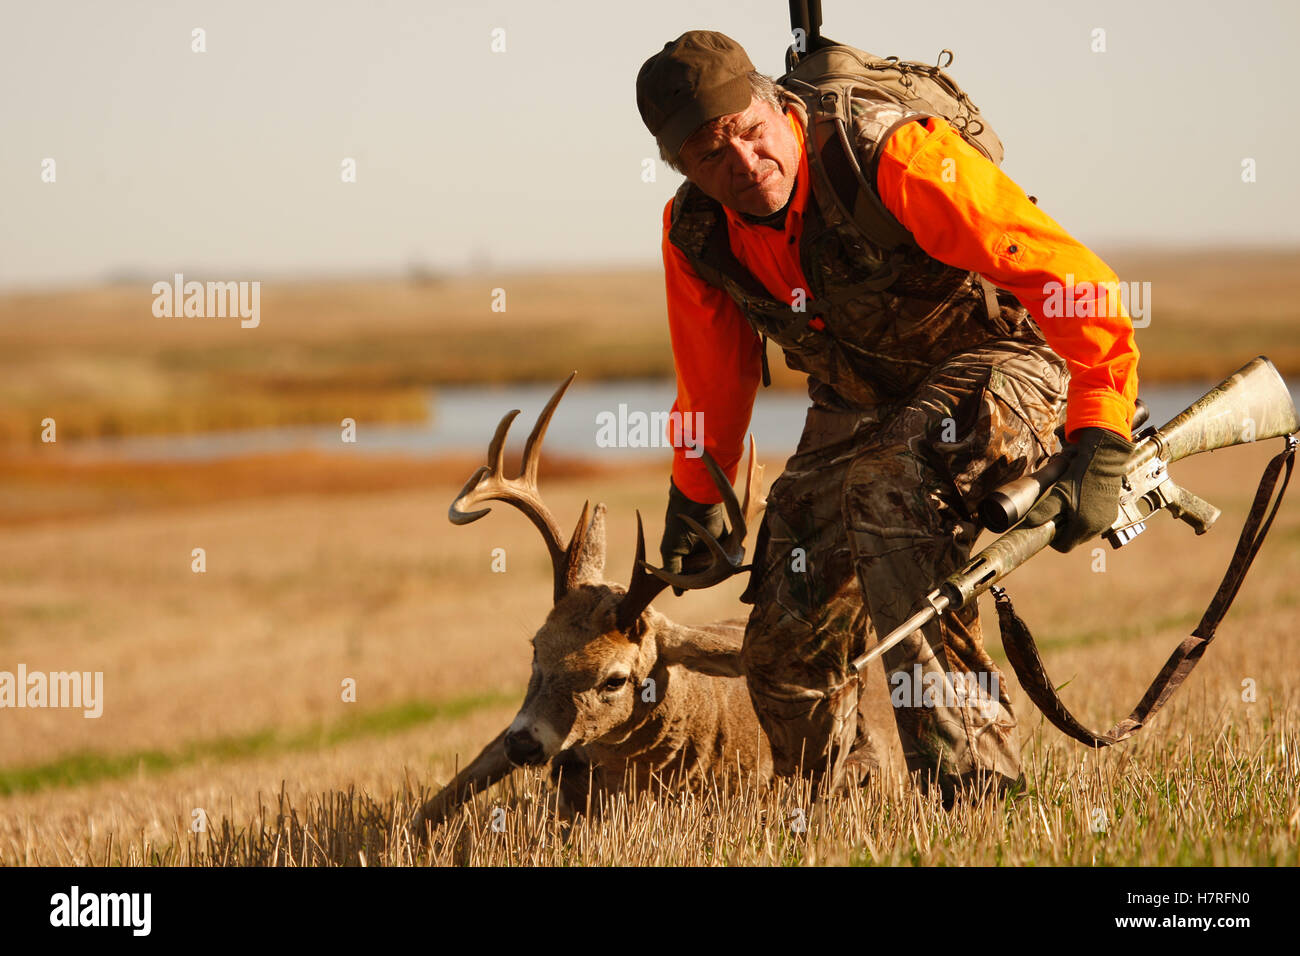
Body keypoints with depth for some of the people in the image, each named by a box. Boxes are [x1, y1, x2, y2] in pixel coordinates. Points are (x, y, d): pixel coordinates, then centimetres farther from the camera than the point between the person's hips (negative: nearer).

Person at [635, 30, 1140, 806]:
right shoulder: (696, 233, -11)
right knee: (784, 647, -2)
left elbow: (1070, 277, -34)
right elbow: (714, 377, 11)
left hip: (998, 368, -6)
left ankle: (972, 783, -35)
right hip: (857, 407, 7)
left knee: (886, 480, -37)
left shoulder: (888, 157, -31)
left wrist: (1101, 447, -41)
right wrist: (697, 497, 24)